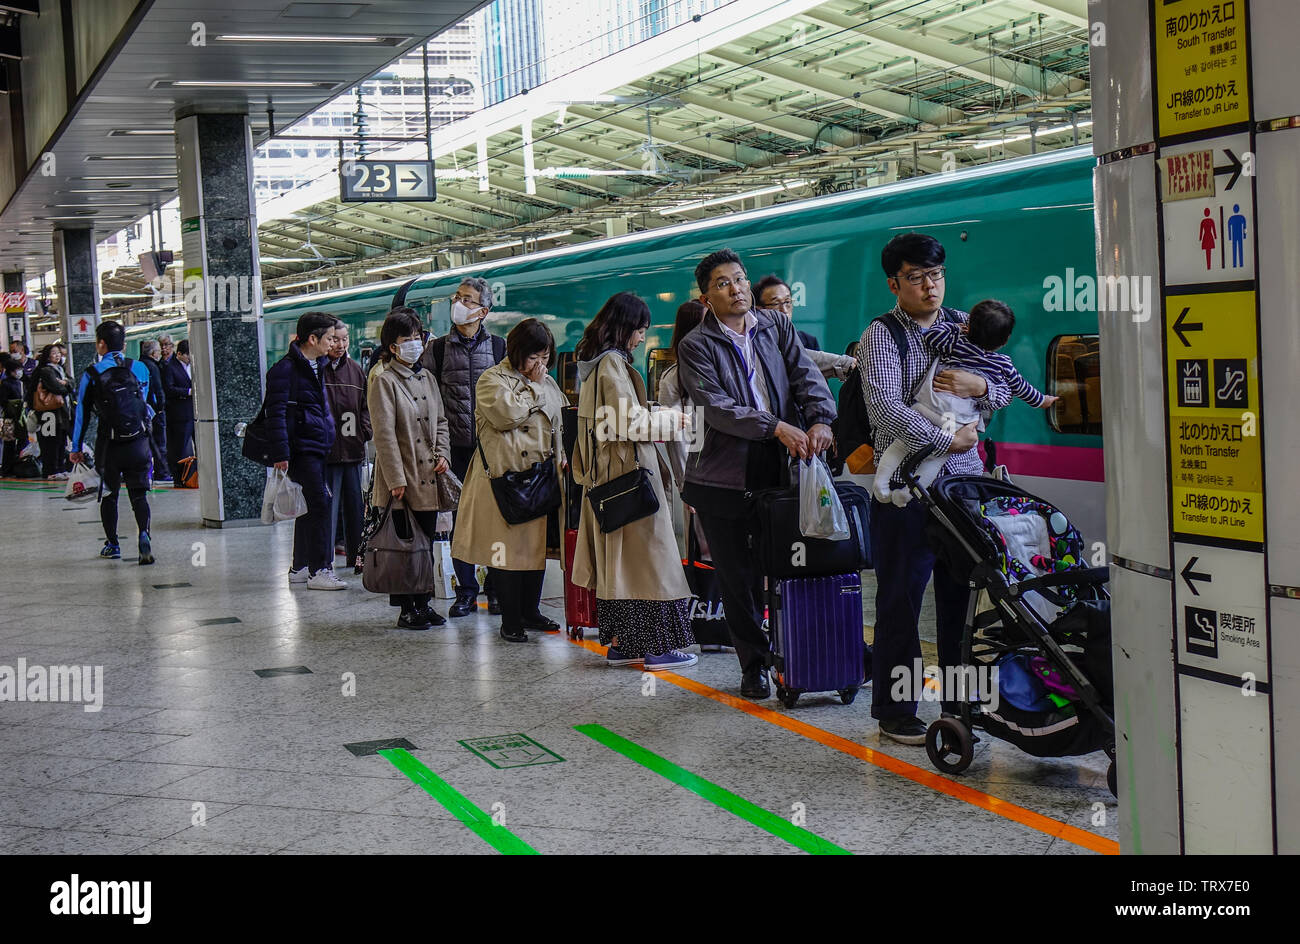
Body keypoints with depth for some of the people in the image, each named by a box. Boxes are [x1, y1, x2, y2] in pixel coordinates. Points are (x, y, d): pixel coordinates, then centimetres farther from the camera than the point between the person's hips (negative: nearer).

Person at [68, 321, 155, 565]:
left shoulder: (91, 374, -3)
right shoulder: (140, 368, 4)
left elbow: (81, 412, 1)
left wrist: (76, 448, 7)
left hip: (109, 444, -1)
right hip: (139, 442, 1)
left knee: (108, 495, 14)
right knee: (139, 494, 3)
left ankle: (112, 545, 20)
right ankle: (144, 534, -20)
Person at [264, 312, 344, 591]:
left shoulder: (318, 366, 18)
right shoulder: (285, 369, -11)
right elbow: (276, 413, -15)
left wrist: (330, 437, 21)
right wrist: (281, 453, -20)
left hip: (320, 449, 9)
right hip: (302, 450, -9)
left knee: (309, 507, 13)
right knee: (318, 504, -13)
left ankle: (300, 567, 21)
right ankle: (319, 570, -11)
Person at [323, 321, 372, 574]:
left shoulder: (355, 369, 13)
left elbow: (365, 404, 18)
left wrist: (365, 431, 4)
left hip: (353, 448, 5)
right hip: (327, 449, -5)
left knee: (354, 501, 10)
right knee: (328, 503, -4)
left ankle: (357, 555, 19)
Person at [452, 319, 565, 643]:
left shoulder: (548, 383, 17)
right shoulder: (492, 380, -3)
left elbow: (559, 425, 23)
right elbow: (505, 414, -20)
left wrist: (561, 458, 8)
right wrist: (534, 388, -8)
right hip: (503, 476, -6)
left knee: (538, 545, 10)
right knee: (507, 550, -4)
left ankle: (530, 611, 23)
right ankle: (510, 620, 3)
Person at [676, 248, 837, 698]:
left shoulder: (778, 328, 12)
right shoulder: (696, 346, -1)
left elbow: (807, 377, 0)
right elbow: (718, 407, -14)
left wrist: (821, 420, -20)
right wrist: (776, 428, -23)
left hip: (780, 471, 2)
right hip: (724, 479, -2)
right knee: (738, 577, 6)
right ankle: (753, 665, 20)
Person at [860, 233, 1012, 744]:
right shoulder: (881, 335, -3)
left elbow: (1006, 392, 16)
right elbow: (885, 405, -17)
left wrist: (980, 386, -6)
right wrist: (945, 440, -18)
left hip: (964, 478, 5)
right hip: (906, 487, -5)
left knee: (963, 594, 10)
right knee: (900, 599, 1)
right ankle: (895, 711, 10)